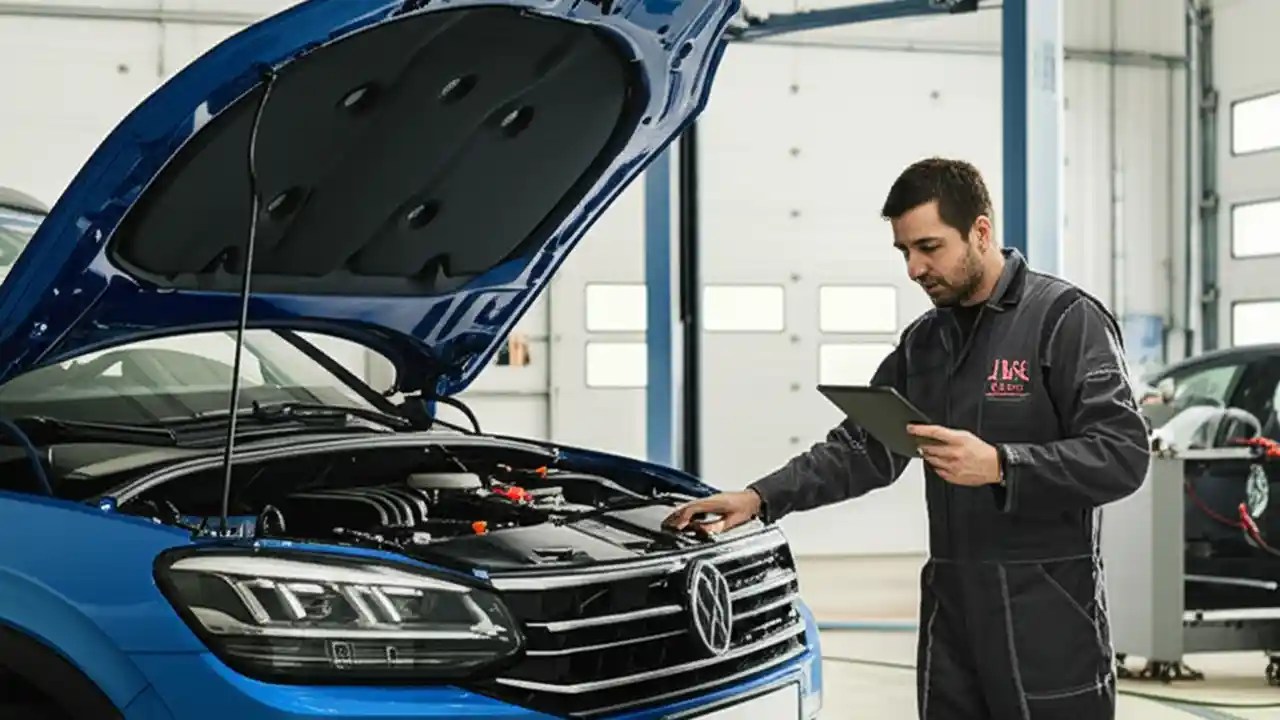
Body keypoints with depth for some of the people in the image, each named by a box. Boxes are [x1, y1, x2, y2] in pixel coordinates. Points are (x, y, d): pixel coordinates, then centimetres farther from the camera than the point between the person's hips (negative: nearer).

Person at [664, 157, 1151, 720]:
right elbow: (860, 449, 17)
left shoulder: (1063, 318, -7)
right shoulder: (923, 341, 15)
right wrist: (761, 498, 4)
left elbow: (1122, 453, -14)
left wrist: (999, 466, -24)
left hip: (1049, 616, -6)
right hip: (950, 611, 6)